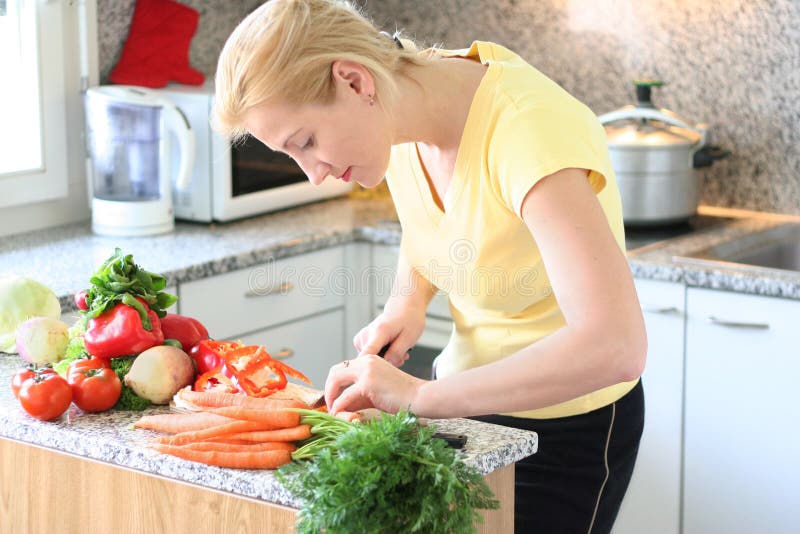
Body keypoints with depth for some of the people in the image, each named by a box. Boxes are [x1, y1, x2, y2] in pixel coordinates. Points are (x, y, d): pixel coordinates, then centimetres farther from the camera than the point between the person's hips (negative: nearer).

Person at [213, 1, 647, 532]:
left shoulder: (529, 131, -32)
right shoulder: (400, 114, -9)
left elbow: (614, 346, -42)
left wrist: (422, 395, -38)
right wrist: (408, 300, -6)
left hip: (567, 423, -7)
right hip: (473, 398, 7)